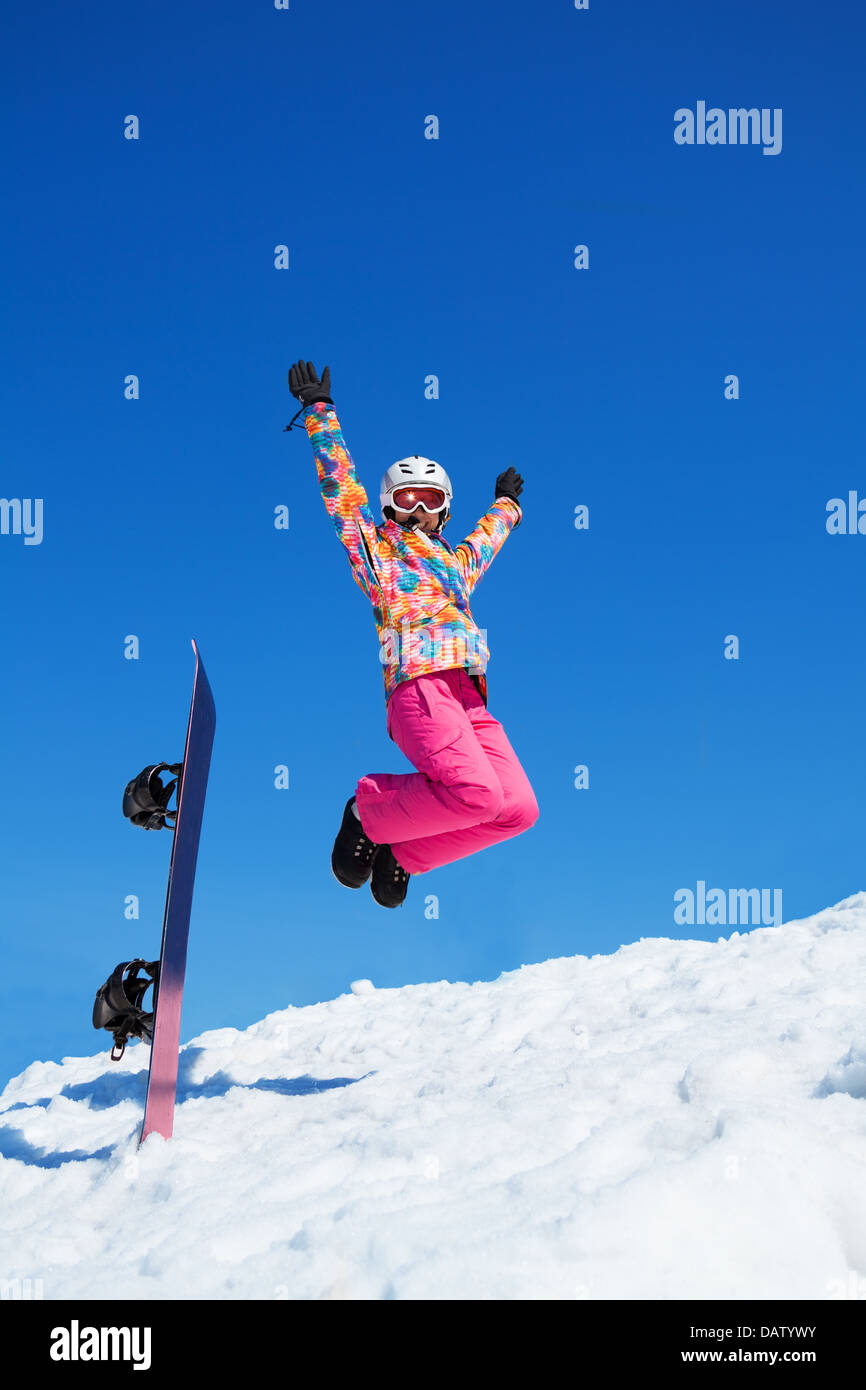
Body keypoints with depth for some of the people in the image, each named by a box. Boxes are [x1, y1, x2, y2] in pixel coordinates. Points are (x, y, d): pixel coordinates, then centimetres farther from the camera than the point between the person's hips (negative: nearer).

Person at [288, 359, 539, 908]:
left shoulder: (456, 563, 32)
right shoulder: (376, 550, 16)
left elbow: (487, 538, 53)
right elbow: (341, 485, 12)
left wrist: (507, 503, 68)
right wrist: (321, 413, 11)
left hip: (470, 700, 7)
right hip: (420, 686, -7)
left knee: (519, 809, -10)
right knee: (476, 793, -28)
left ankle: (404, 855, 4)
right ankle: (370, 814, -4)